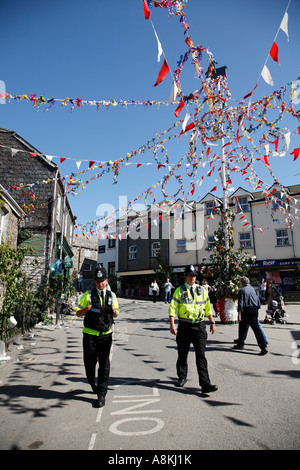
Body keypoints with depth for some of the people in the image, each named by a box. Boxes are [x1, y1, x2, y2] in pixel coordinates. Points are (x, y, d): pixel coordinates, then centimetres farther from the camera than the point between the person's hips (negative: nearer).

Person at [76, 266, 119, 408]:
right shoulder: (88, 295, -1)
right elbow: (78, 313, 1)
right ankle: (92, 383, 38)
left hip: (106, 334, 1)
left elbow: (116, 314, 14)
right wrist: (86, 309, -21)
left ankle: (101, 394, 13)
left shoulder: (112, 295, 6)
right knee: (89, 363, 7)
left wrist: (114, 311, -10)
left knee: (104, 364, 0)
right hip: (90, 334, -1)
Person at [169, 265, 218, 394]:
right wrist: (172, 324, -15)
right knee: (182, 354, 11)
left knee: (201, 355, -2)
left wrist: (212, 322, 15)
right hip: (184, 326, -1)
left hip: (199, 326, 1)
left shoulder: (202, 290, 9)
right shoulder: (179, 290, -1)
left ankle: (205, 384, 0)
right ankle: (182, 378, 31)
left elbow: (208, 307, 17)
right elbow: (172, 307, -6)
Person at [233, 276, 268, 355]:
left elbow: (240, 303, -12)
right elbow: (258, 300, 16)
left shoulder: (242, 290, -5)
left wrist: (239, 314, -13)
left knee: (243, 328, 9)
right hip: (255, 310, 5)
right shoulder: (253, 289, 13)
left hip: (246, 311, -5)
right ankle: (263, 346, -7)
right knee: (257, 328, 1)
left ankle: (240, 344, 21)